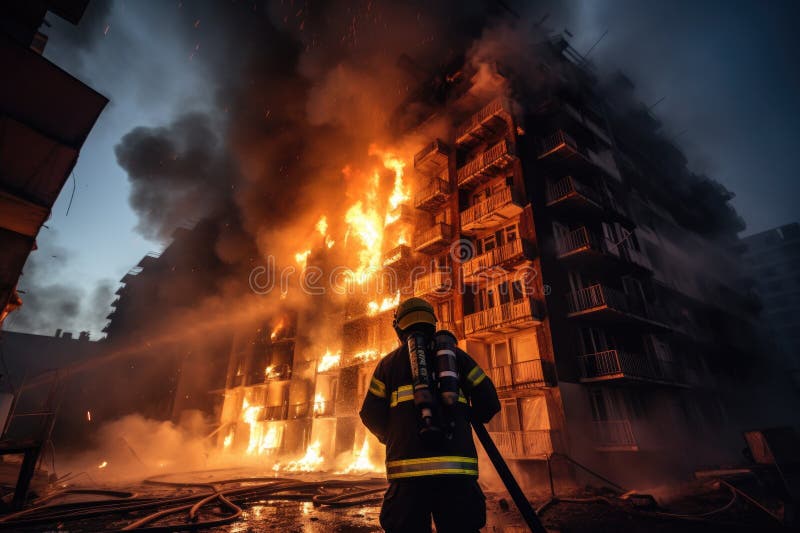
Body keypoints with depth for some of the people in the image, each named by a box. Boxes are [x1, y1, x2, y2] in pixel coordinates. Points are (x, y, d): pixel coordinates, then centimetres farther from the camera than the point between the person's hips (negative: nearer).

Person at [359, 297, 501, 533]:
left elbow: (371, 415, 7)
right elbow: (489, 402, 9)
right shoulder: (455, 355, 13)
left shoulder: (389, 362, 12)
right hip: (458, 468, 1)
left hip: (407, 467, 0)